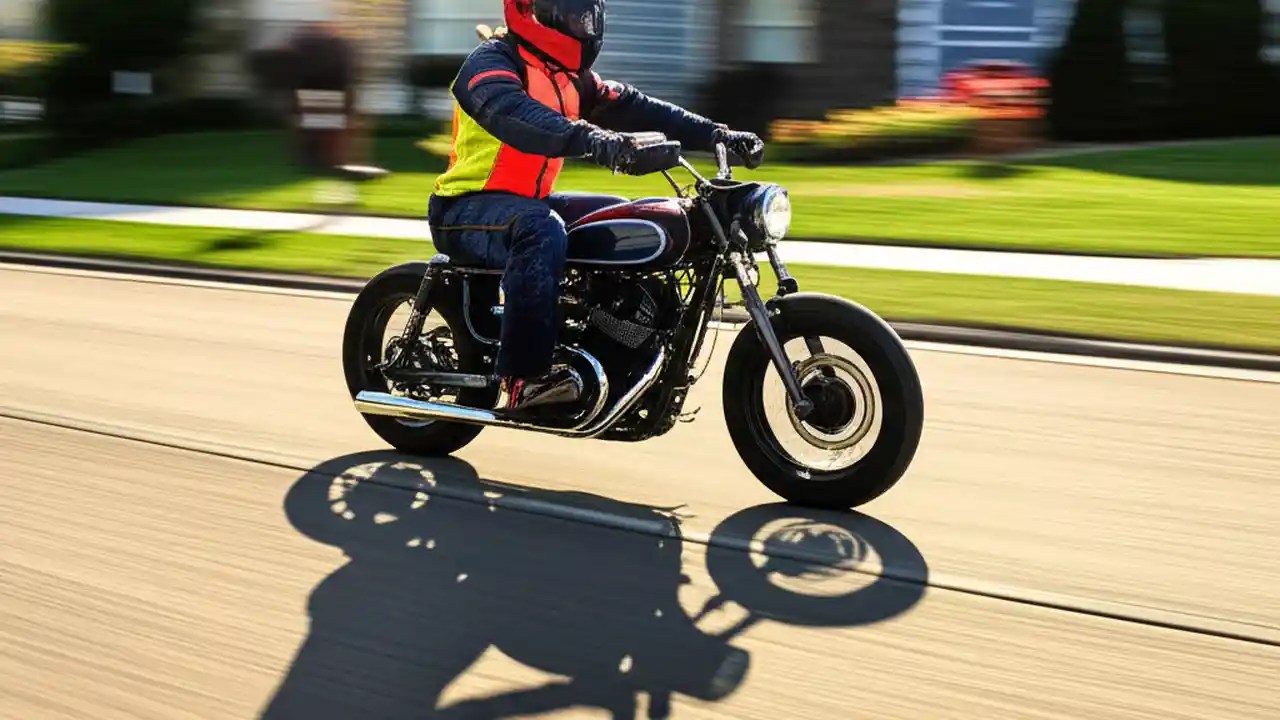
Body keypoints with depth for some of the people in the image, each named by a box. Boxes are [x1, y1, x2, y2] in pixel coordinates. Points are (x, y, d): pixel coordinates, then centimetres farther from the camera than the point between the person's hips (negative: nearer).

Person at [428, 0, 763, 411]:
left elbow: (632, 108, 7)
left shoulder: (569, 76, 12)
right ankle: (521, 378, -37)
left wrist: (717, 135, -3)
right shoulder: (492, 62, -15)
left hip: (526, 202, 9)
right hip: (466, 209, -9)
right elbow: (512, 113, -37)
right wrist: (590, 139, -53)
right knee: (543, 230, -38)